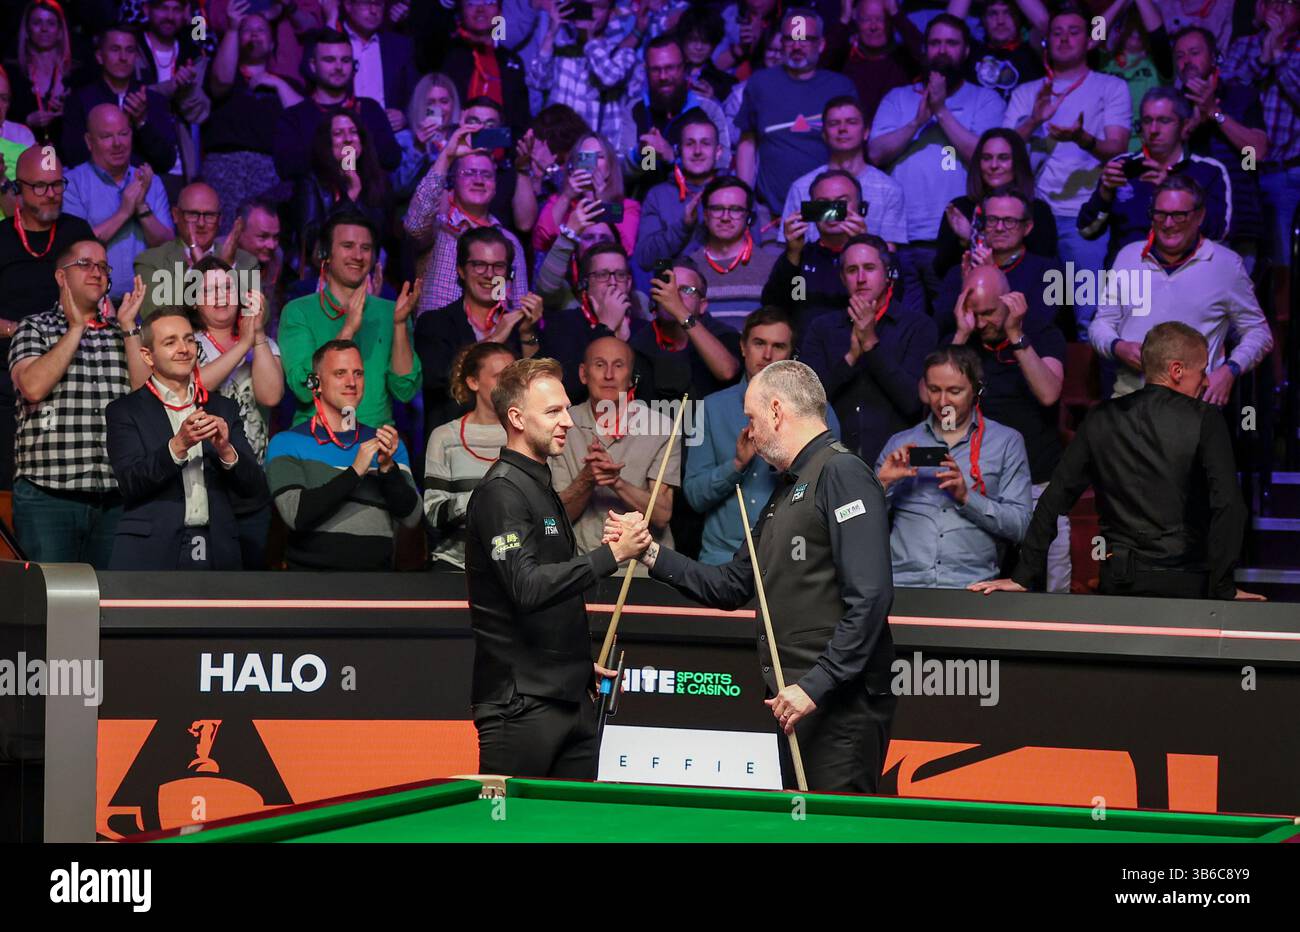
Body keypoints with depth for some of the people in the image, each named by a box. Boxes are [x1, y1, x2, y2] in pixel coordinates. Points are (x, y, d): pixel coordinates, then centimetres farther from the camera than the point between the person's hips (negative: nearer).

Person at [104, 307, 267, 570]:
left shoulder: (223, 409, 16)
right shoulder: (124, 411, 6)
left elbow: (255, 488, 9)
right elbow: (130, 482, -7)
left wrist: (225, 449, -10)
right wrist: (179, 445, -20)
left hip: (216, 556, 3)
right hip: (150, 557, -3)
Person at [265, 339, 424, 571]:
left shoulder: (389, 445, 17)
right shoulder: (286, 444, 5)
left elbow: (411, 517, 8)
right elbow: (295, 515, -9)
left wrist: (387, 467, -6)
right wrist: (355, 472, -11)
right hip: (312, 575, -3)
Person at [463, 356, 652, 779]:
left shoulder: (541, 487, 20)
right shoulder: (500, 492, -12)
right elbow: (527, 587, -23)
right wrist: (611, 554, -21)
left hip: (569, 697, 10)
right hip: (521, 701, -10)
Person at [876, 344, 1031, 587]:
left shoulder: (1007, 442, 10)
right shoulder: (900, 444, 17)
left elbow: (1020, 526, 1)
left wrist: (966, 497, -10)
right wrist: (883, 483, -2)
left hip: (971, 585, -2)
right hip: (901, 582, 2)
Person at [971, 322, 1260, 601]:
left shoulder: (1101, 419, 9)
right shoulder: (1206, 422, -3)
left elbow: (1055, 498, 9)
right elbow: (1227, 506, -12)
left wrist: (1024, 576, 11)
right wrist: (1223, 589, -9)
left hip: (1116, 582, 4)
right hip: (1184, 583, -4)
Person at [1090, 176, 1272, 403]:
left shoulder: (1227, 264, 7)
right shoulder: (1128, 257, 15)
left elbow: (1258, 332, 13)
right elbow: (1101, 325, 20)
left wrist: (1230, 370, -5)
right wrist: (1118, 348, -3)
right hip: (1129, 393, 2)